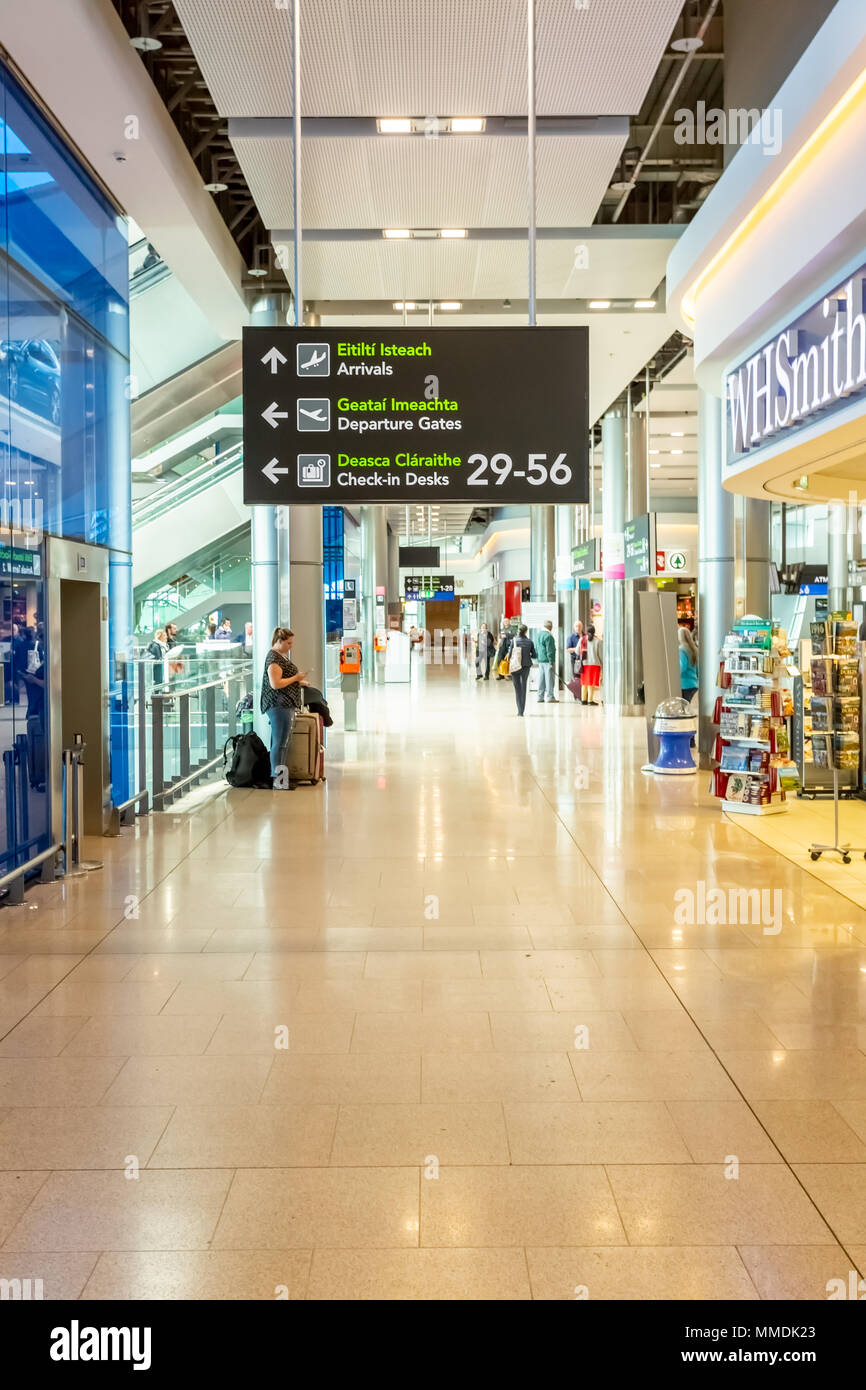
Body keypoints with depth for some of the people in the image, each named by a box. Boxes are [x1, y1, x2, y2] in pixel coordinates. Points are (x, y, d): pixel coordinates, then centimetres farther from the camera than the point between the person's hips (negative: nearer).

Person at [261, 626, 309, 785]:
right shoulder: (273, 658, -13)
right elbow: (275, 684, -21)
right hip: (279, 705, -10)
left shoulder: (283, 656, 18)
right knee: (280, 743, -8)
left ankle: (283, 776, 16)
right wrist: (296, 678, -13)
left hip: (287, 705, 10)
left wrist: (299, 681, 17)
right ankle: (277, 778, -6)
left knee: (285, 743, 11)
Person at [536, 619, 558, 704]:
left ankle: (540, 697, 14)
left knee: (541, 679, 11)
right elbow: (549, 650, -17)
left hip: (540, 660, 9)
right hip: (547, 660, -9)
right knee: (550, 678, -4)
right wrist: (551, 662, -16)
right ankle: (550, 697, -3)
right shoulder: (548, 636, -16)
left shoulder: (539, 634, 13)